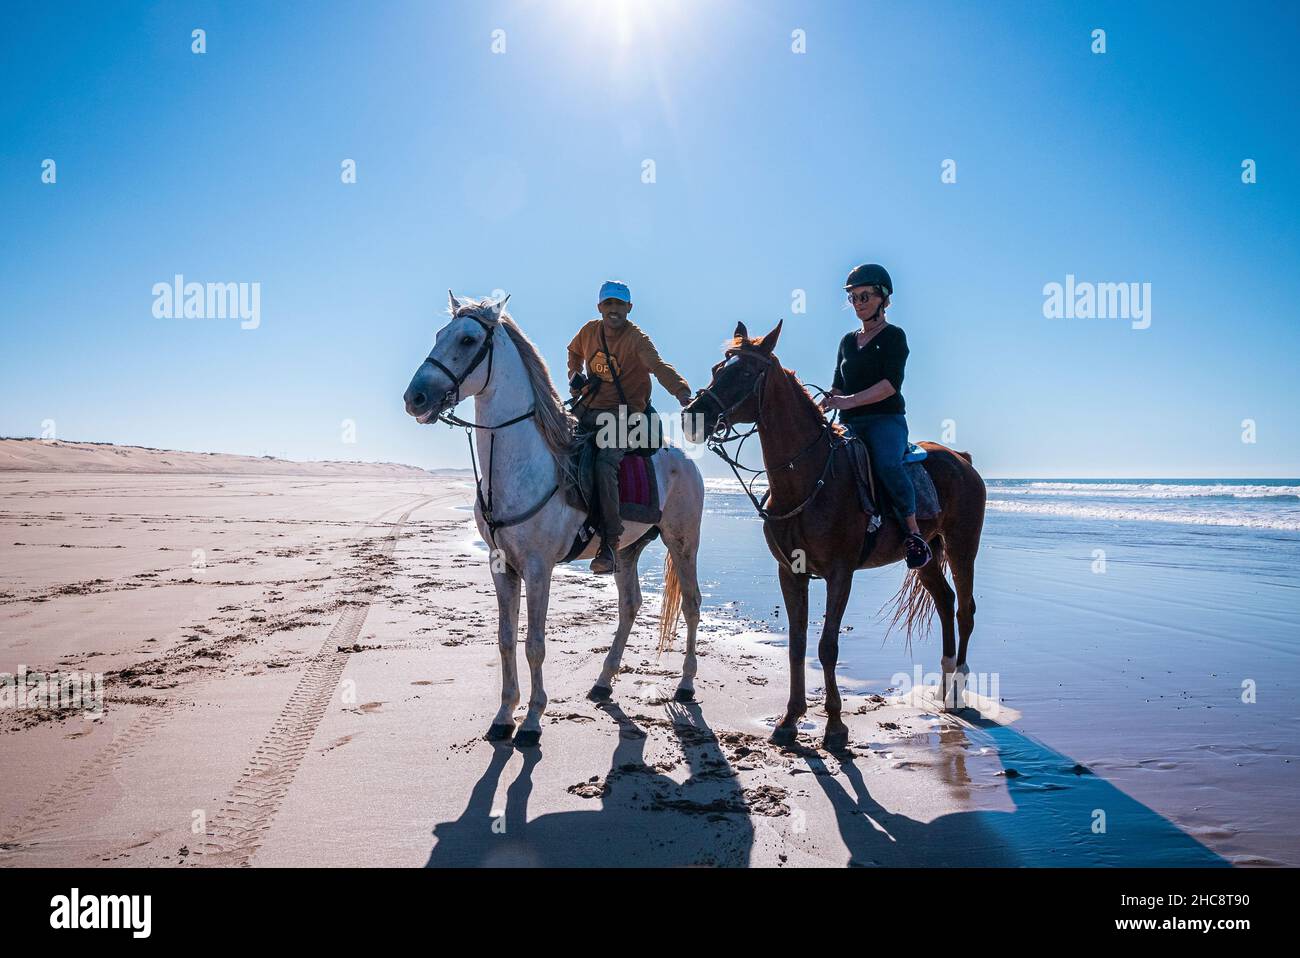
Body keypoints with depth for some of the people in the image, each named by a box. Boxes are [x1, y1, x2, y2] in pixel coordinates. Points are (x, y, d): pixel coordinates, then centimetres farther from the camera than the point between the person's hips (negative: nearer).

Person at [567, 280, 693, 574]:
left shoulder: (637, 339, -8)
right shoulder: (589, 331, 9)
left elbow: (659, 367, -25)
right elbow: (574, 352, 32)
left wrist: (683, 393, -43)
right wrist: (574, 376, 13)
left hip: (622, 414, -6)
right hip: (587, 409, 7)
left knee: (605, 464, -28)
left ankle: (610, 543, -25)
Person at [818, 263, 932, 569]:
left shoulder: (894, 336, 2)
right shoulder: (848, 341, 21)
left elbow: (891, 383, -12)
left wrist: (850, 401, -23)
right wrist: (827, 401, -3)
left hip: (886, 420, -6)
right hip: (850, 424, 6)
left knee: (887, 463, -35)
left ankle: (914, 534, -23)